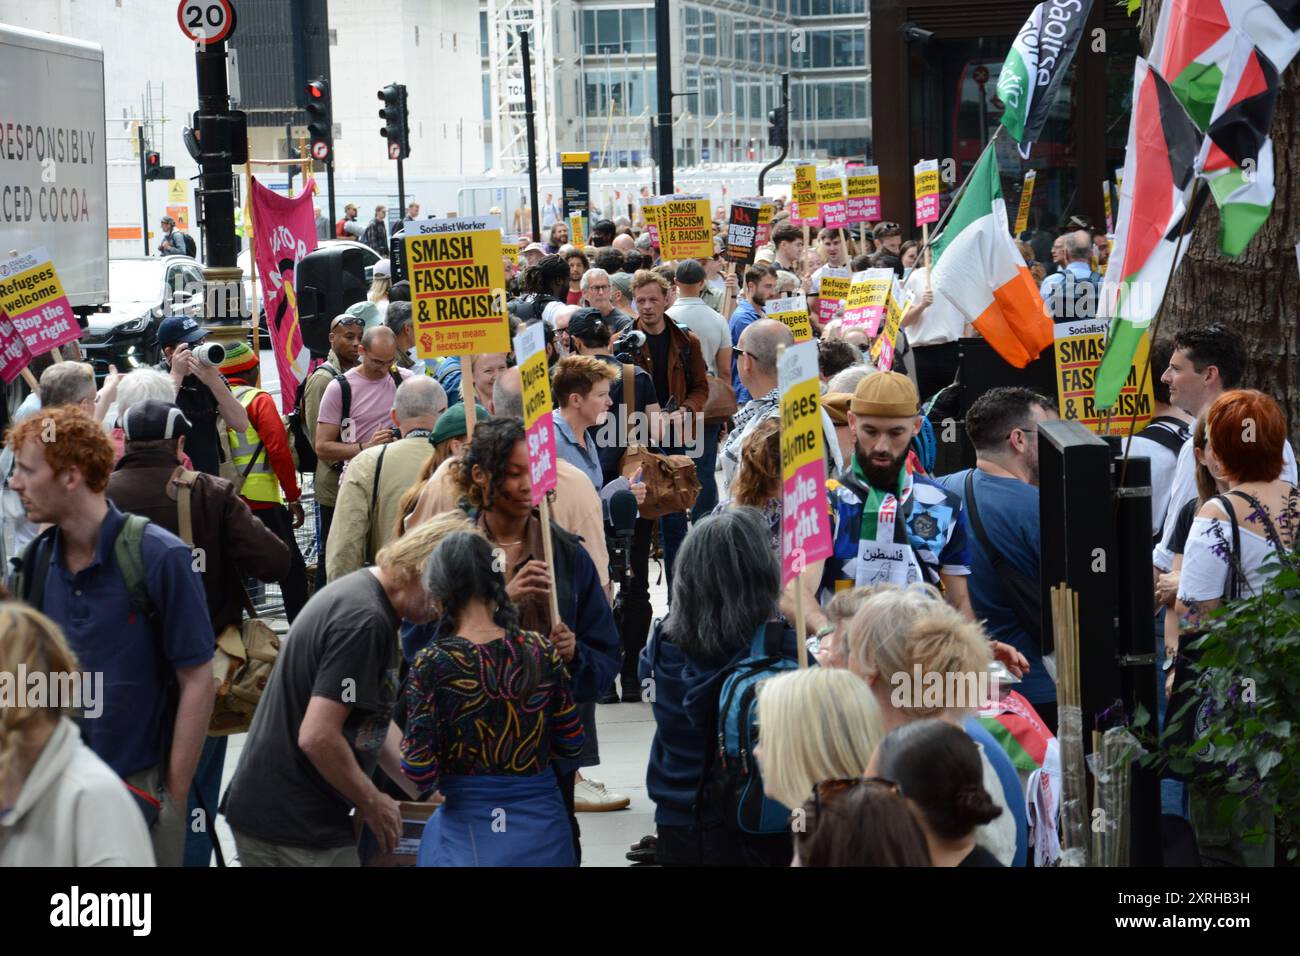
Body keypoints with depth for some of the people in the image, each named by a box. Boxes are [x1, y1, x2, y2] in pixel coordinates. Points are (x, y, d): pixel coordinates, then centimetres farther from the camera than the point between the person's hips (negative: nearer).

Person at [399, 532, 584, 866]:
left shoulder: (432, 664, -13)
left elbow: (419, 775, -15)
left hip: (473, 837, -4)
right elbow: (571, 745, 4)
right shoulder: (541, 650, -4)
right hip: (545, 826, 4)